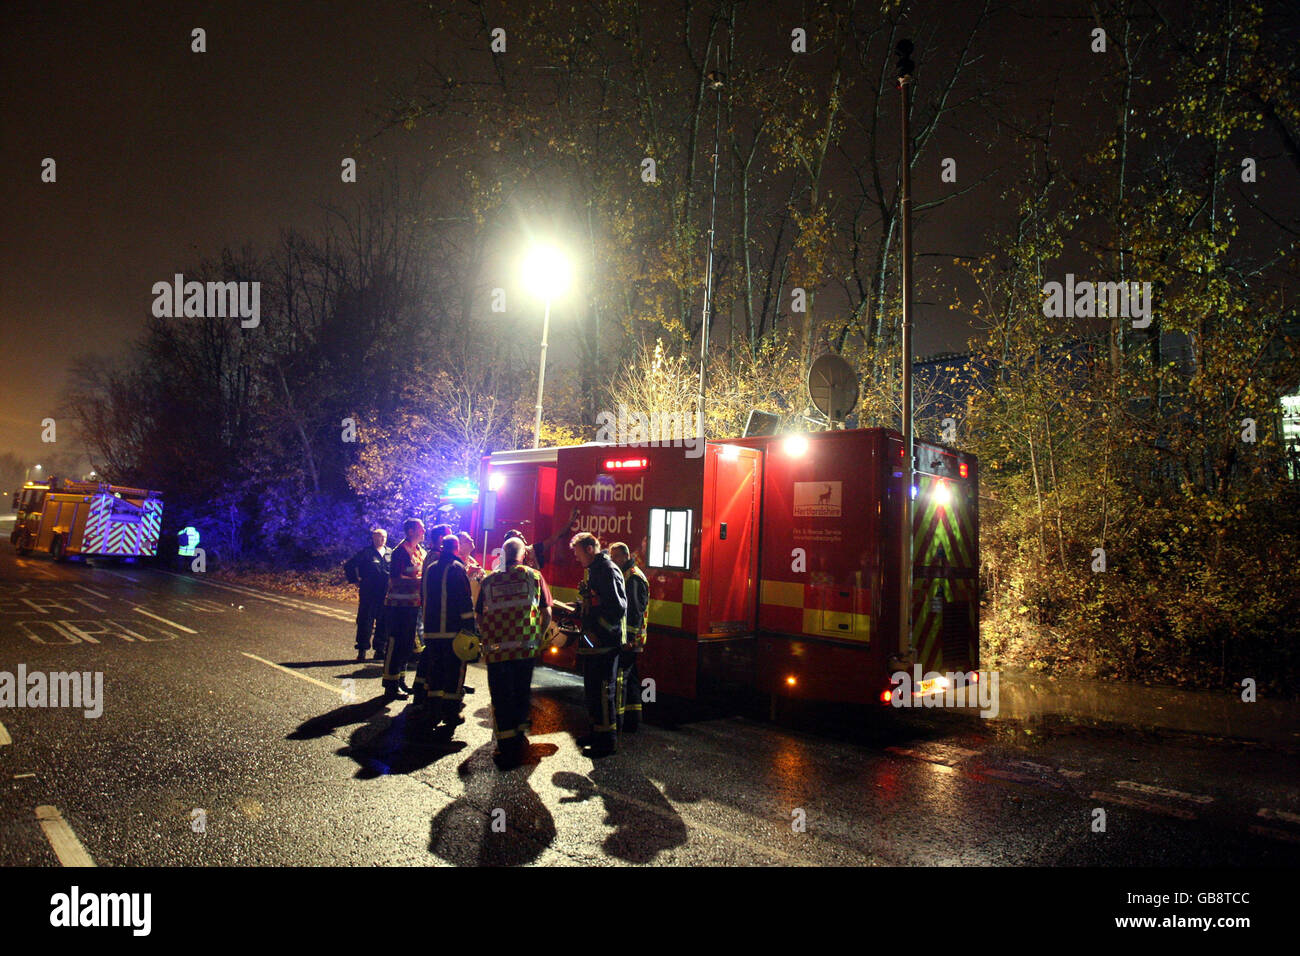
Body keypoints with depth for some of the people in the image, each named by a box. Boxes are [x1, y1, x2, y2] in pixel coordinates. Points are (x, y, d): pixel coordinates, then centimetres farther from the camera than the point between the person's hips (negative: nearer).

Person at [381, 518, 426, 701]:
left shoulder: (420, 550, 14)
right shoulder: (401, 551, -13)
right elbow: (396, 579, -20)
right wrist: (419, 582, -24)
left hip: (413, 605, 9)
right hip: (399, 605, -9)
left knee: (407, 645, 15)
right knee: (396, 644, -4)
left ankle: (400, 681, 26)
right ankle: (391, 686, 2)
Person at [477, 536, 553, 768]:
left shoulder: (489, 581, 4)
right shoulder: (534, 576, 2)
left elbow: (479, 617, 7)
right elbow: (547, 613, 1)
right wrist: (539, 637, 14)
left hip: (496, 650, 0)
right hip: (526, 649, 0)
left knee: (501, 697, 7)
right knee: (522, 694, 17)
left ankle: (506, 748, 7)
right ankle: (518, 737, 28)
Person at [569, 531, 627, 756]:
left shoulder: (608, 570, -16)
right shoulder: (592, 570, 16)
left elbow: (617, 608, -23)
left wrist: (599, 632, -22)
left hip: (605, 644, -10)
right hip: (592, 642, 10)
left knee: (602, 690, -3)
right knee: (592, 688, 17)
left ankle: (608, 740, 6)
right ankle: (597, 731, 29)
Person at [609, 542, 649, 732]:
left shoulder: (633, 577, -13)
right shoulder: (623, 575, 18)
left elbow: (636, 610, -20)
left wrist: (629, 637, -24)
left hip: (627, 639, -10)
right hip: (627, 638, 10)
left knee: (619, 676, -9)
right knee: (630, 677, 14)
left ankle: (616, 722, -6)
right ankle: (632, 720, 21)